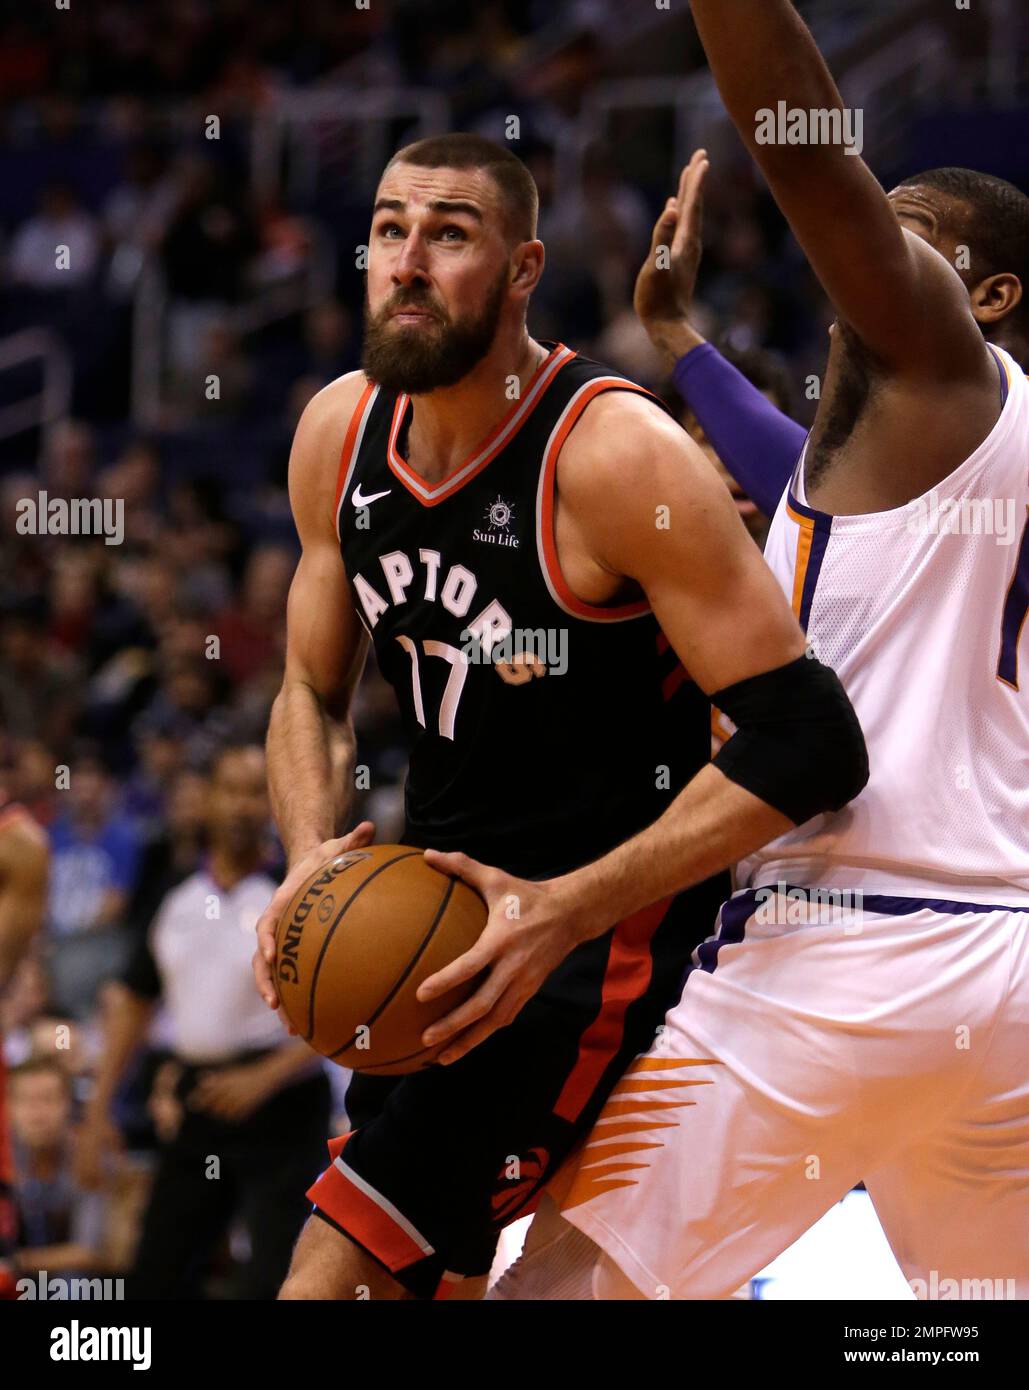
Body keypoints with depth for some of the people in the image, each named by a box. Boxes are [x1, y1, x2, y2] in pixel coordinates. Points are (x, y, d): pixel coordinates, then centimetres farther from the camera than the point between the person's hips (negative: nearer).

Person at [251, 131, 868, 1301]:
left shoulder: (616, 458, -21)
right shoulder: (338, 435, 0)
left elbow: (807, 745, -24)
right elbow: (312, 691, 14)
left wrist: (564, 912, -28)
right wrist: (311, 856, -8)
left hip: (603, 930, -8)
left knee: (339, 1275, -19)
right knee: (434, 1276, 19)